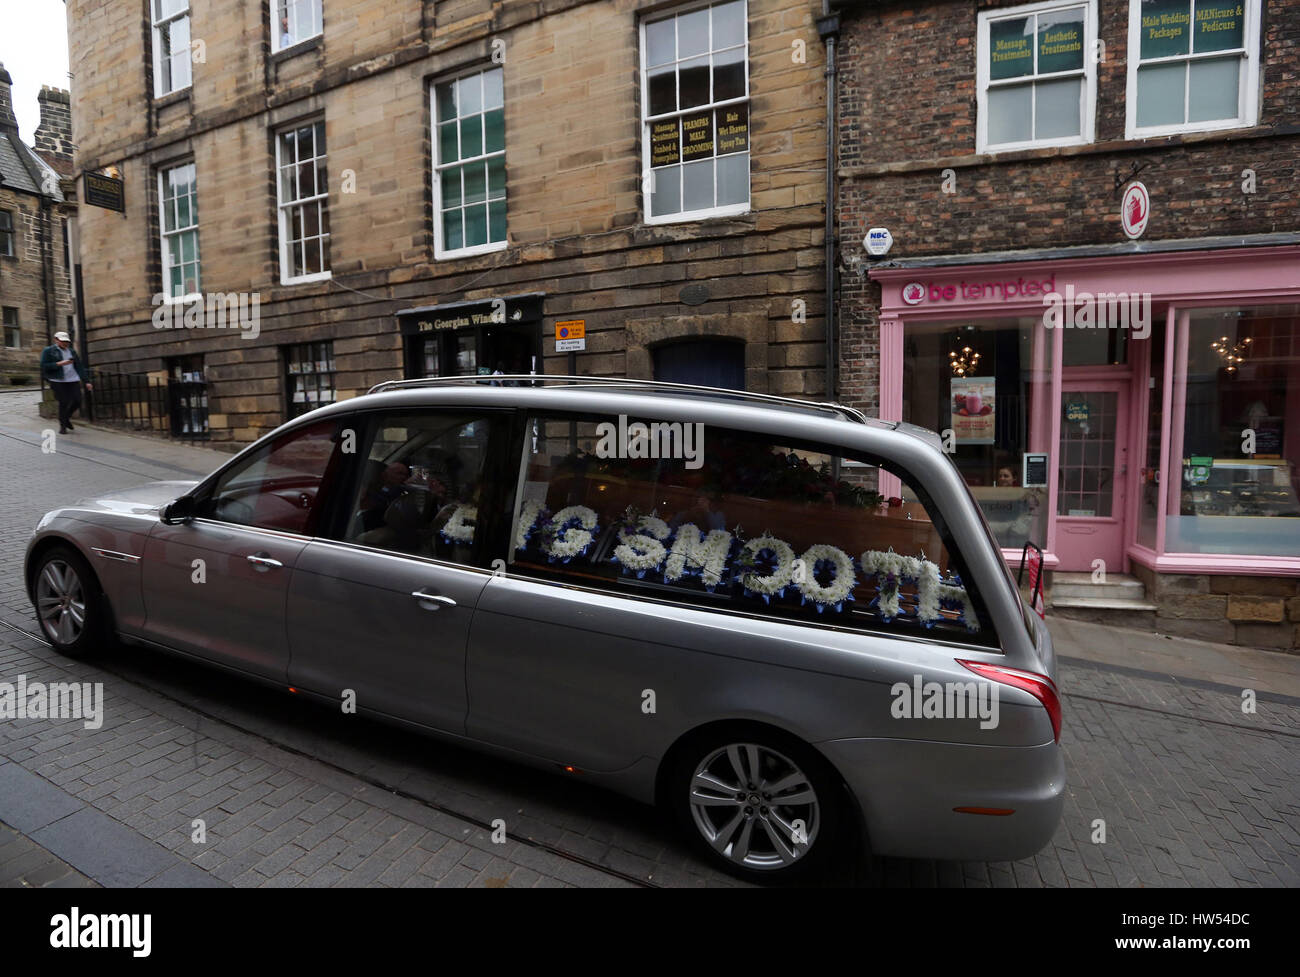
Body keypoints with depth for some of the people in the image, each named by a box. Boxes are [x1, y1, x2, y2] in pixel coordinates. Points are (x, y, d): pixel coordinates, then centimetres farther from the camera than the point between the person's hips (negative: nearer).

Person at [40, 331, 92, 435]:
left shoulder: (72, 351, 17)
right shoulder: (48, 351, 4)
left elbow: (79, 367, 16)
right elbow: (44, 366, -5)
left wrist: (86, 381, 10)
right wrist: (59, 364, -16)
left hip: (73, 380, 4)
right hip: (58, 382, -4)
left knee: (77, 401, -2)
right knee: (64, 403, -6)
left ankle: (67, 417, 28)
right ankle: (62, 426, 11)